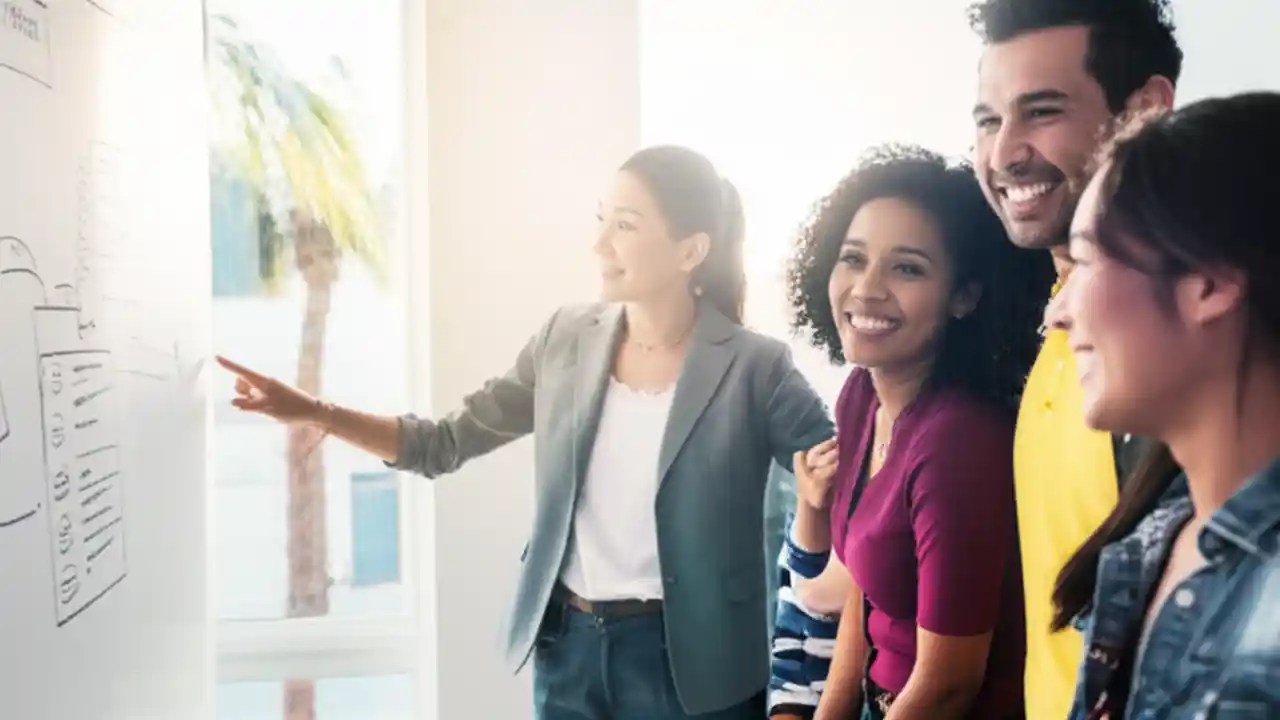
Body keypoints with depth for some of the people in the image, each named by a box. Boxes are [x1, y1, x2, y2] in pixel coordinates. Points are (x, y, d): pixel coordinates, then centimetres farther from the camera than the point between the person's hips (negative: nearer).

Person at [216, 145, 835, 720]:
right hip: (567, 647, 4)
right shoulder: (567, 339, 1)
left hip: (686, 662, -4)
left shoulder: (753, 368, -12)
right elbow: (445, 444, 7)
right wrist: (314, 412, -2)